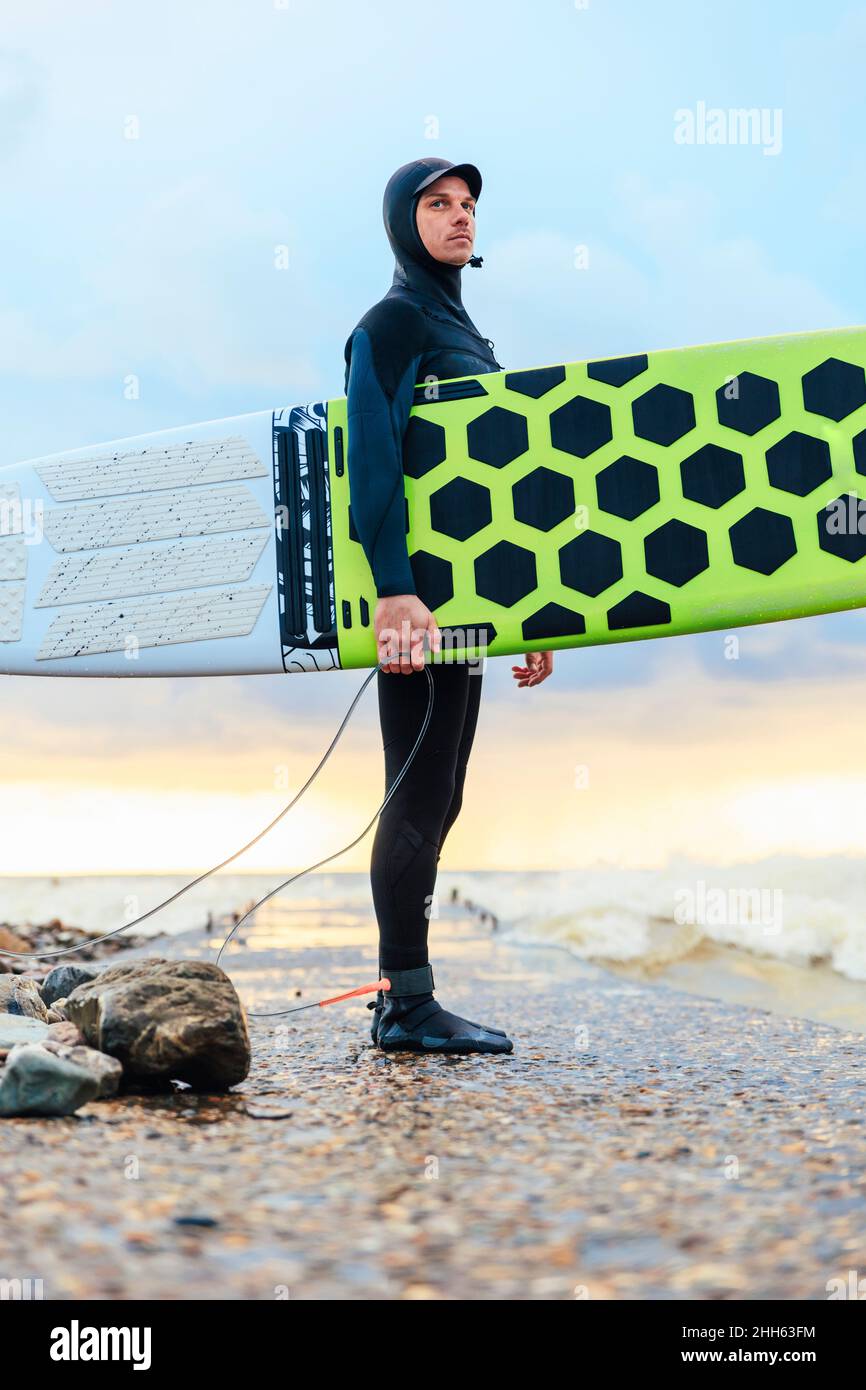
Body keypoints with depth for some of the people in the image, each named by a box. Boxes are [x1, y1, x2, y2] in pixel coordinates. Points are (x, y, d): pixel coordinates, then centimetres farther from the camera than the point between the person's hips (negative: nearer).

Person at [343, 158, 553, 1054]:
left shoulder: (462, 332, 23)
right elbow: (370, 456, -18)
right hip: (419, 594, -9)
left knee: (435, 799, 9)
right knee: (420, 796, -8)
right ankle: (405, 1004, -2)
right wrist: (393, 589, -28)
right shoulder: (393, 323, -5)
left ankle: (407, 1000, 15)